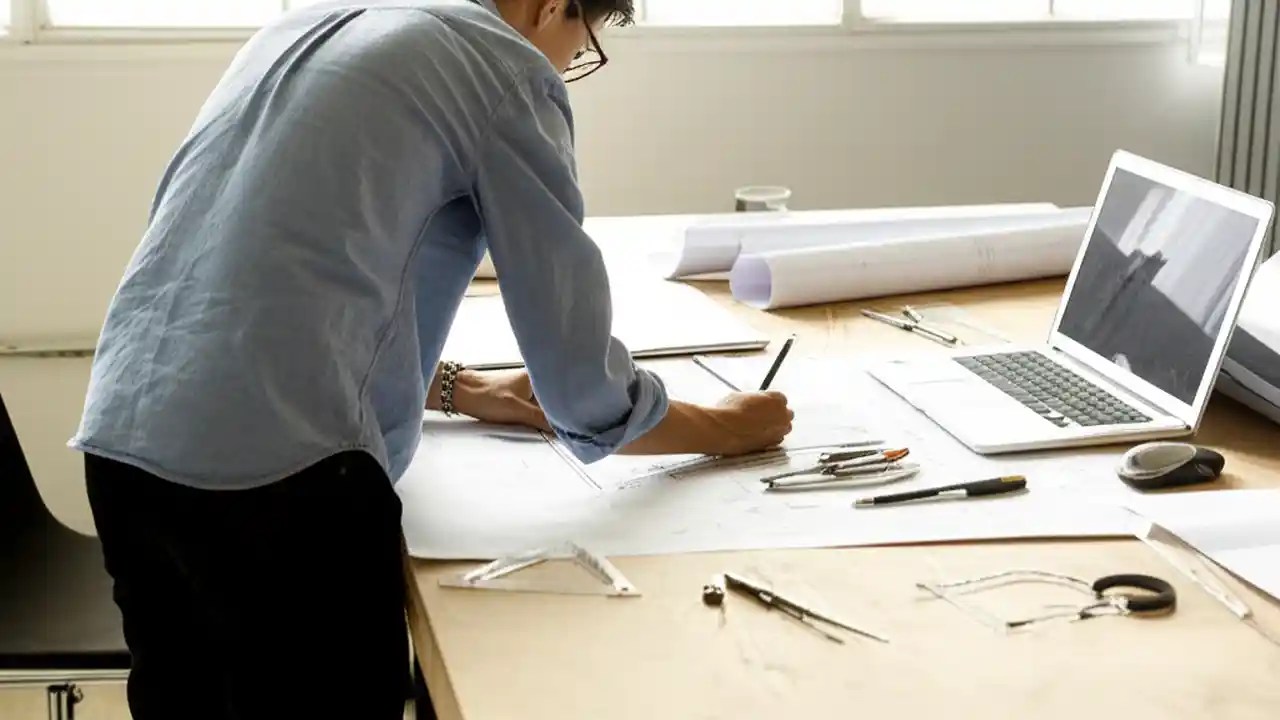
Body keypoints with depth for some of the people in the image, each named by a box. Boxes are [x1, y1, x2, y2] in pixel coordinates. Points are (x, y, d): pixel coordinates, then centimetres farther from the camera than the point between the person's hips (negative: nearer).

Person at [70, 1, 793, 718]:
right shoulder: (507, 69, 0)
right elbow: (582, 387, 2)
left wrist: (463, 390, 31)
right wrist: (722, 428, 19)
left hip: (121, 440, 8)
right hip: (277, 470, -8)